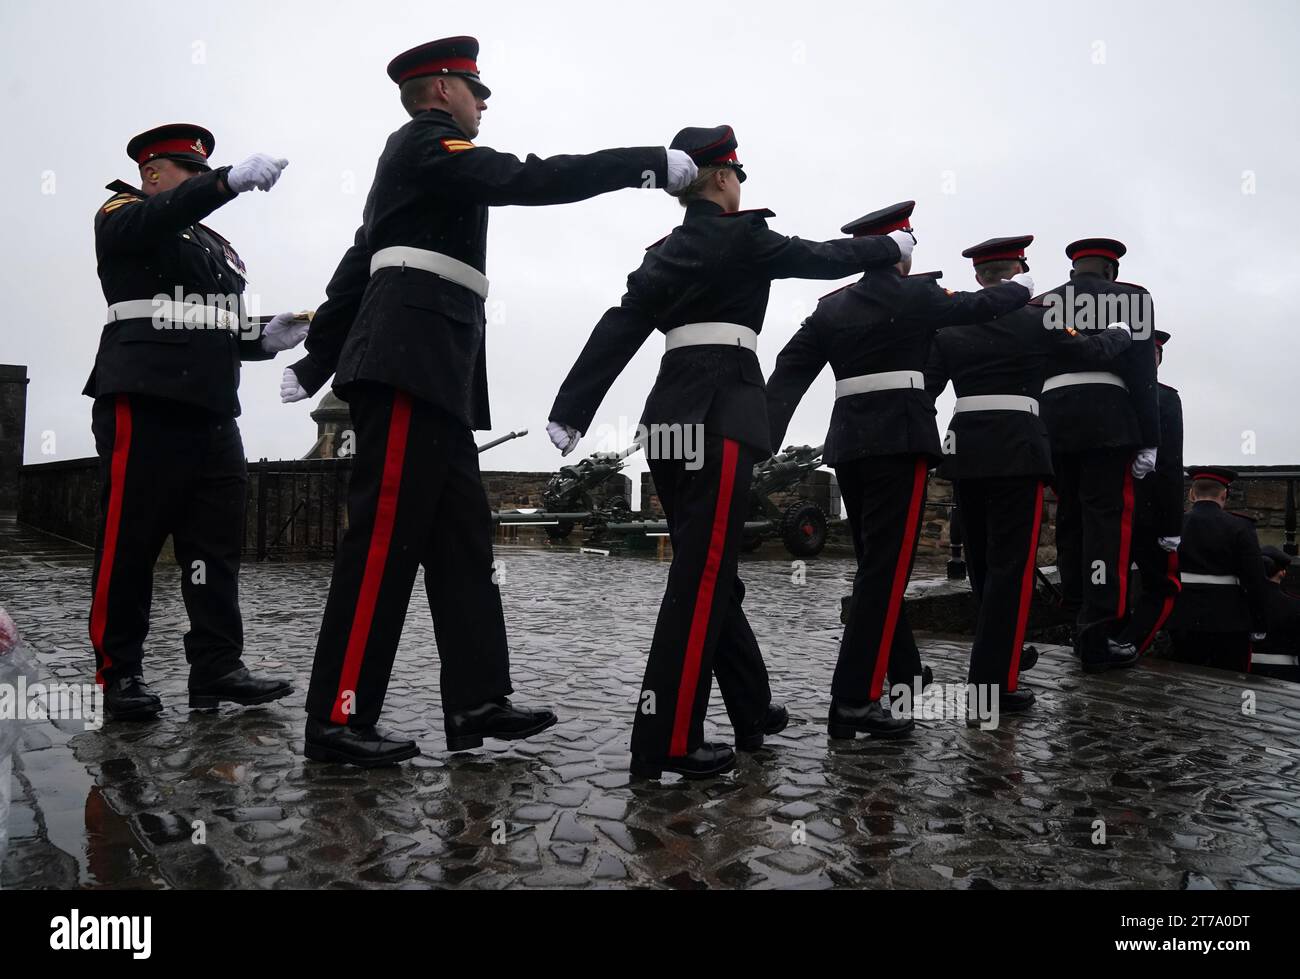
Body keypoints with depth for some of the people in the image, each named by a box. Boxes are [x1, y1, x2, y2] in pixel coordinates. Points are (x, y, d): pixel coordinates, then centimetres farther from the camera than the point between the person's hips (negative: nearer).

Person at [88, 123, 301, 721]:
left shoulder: (219, 250, 26)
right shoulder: (121, 215, 7)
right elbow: (155, 219, -19)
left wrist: (264, 339, 7)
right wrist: (230, 180, -33)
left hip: (213, 412, 7)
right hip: (145, 403, -7)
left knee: (217, 543, 1)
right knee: (129, 542, -4)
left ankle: (217, 669, 3)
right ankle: (119, 672, 5)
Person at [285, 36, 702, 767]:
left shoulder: (420, 166, 29)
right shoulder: (426, 144, -1)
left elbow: (356, 268, 28)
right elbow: (531, 180, -17)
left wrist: (316, 364, 31)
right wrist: (652, 162, -13)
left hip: (429, 375, 10)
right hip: (411, 367, -10)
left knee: (462, 538, 5)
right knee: (385, 541, -10)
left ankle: (478, 702, 7)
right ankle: (338, 720, -5)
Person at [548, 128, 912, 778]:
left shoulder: (664, 252, 17)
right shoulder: (742, 237, 0)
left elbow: (616, 331, 8)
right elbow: (825, 258, 12)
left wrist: (570, 410, 3)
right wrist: (893, 246, 30)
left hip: (672, 418, 8)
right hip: (717, 417, -8)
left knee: (709, 572, 12)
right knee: (703, 579, -9)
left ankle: (751, 711, 25)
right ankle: (666, 744, -8)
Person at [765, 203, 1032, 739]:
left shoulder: (830, 307, 11)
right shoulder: (917, 295, -1)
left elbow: (788, 372, 3)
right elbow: (981, 305, 14)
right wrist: (1021, 286, 35)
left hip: (848, 443, 6)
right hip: (900, 440, -6)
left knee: (876, 563, 16)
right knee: (887, 567, -9)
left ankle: (902, 667, 32)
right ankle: (855, 701, -13)